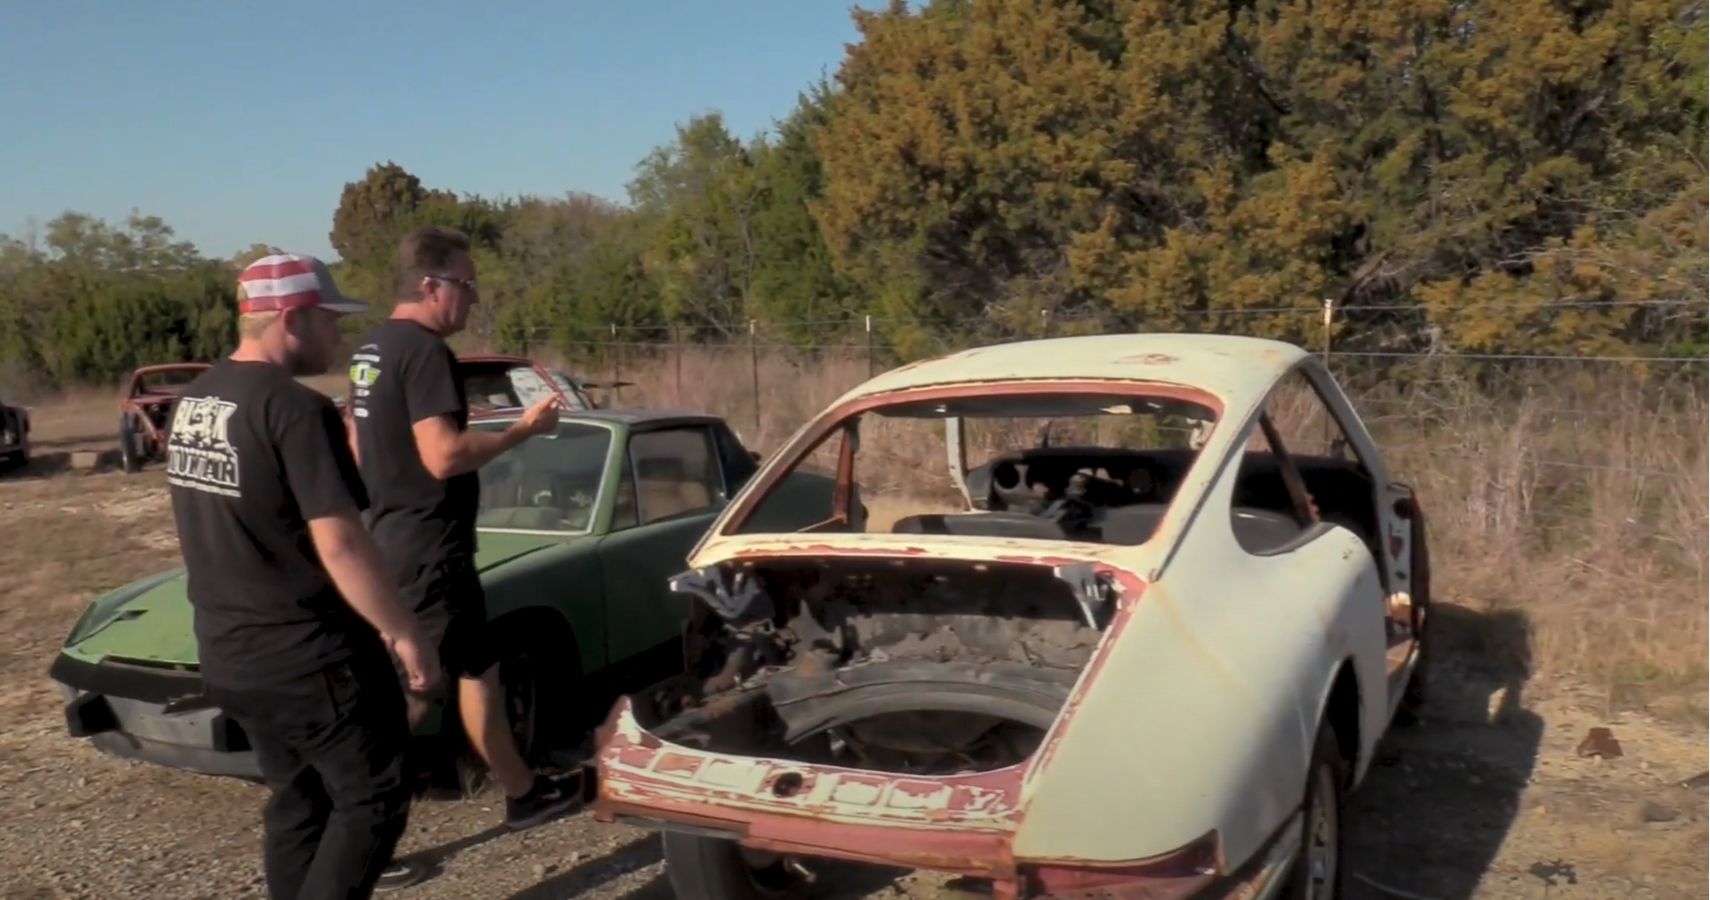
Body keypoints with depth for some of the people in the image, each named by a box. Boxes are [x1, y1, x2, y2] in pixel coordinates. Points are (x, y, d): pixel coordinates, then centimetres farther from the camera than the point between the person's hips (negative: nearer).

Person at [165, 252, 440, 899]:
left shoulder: (192, 403, 7)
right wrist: (407, 635, -16)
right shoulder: (296, 409, -21)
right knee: (373, 799, 5)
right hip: (311, 657, -9)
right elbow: (339, 543, -24)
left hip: (228, 655, 9)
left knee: (295, 801, 19)